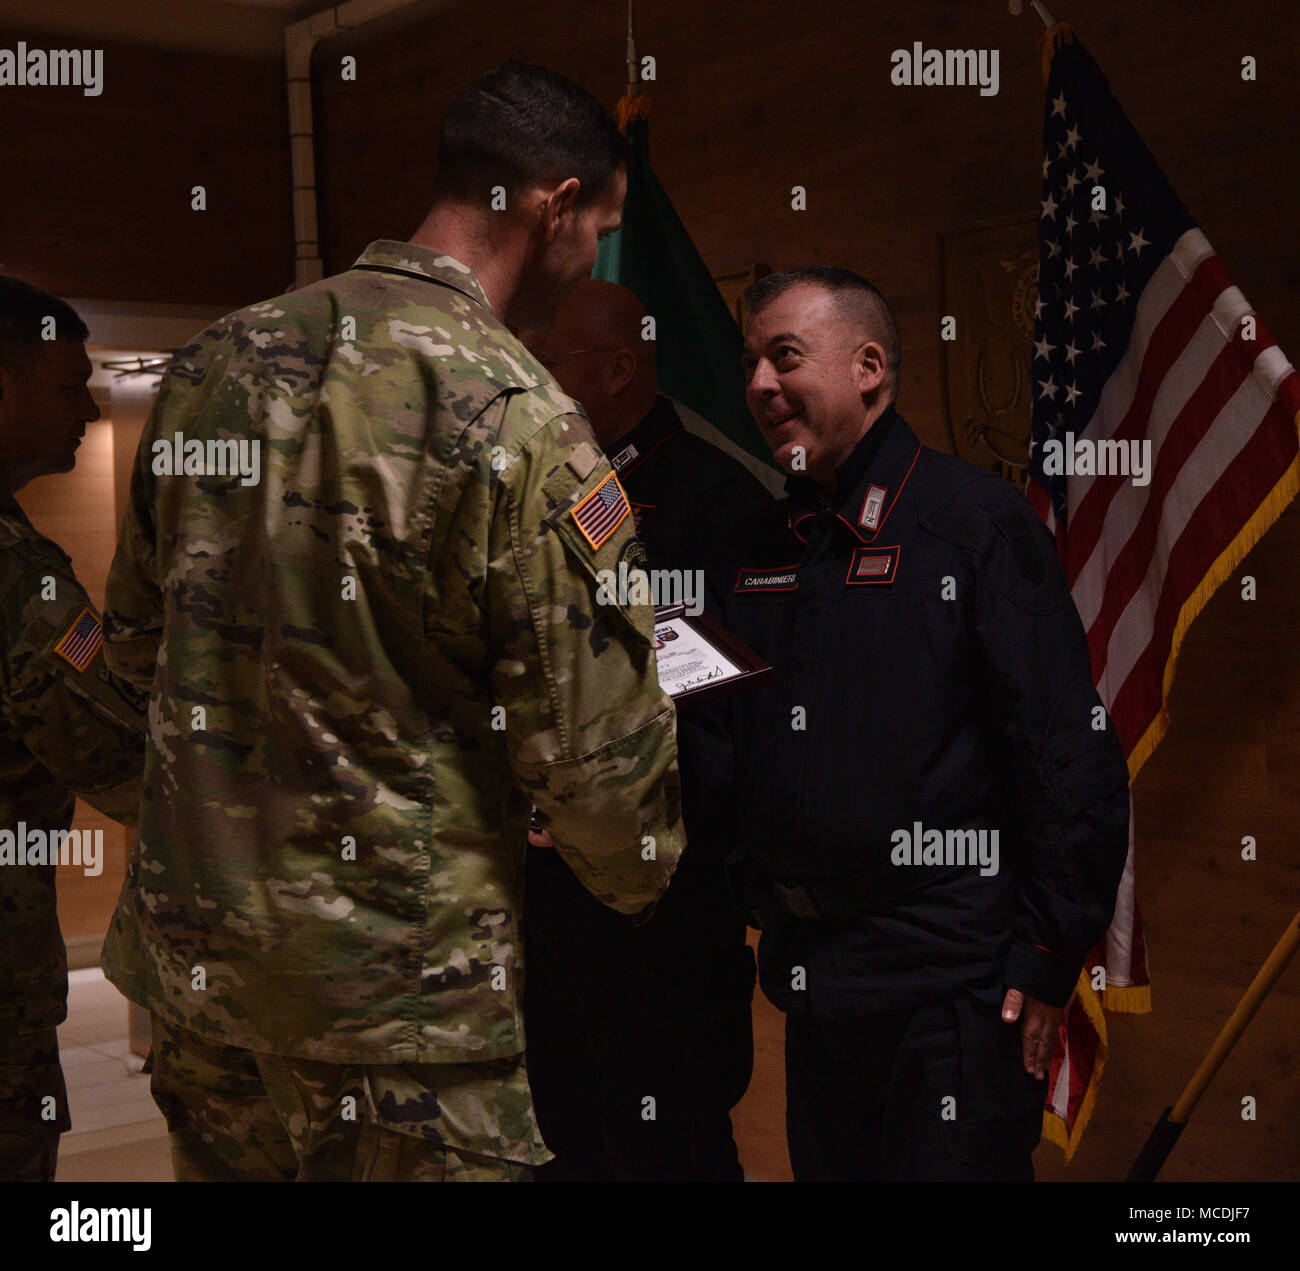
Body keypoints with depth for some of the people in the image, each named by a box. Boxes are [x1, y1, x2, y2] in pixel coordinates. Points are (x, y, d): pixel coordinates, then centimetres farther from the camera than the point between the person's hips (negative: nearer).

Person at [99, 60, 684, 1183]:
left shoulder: (218, 362, 1)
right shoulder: (517, 421, -18)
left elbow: (136, 635, 13)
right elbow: (594, 749, -15)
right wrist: (646, 883, 5)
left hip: (189, 954, 7)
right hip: (398, 986, -6)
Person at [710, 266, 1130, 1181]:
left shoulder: (978, 521, -8)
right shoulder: (757, 550, 12)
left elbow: (1070, 753, -12)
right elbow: (724, 748, 17)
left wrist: (1049, 960, -13)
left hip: (947, 975, -6)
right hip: (808, 970, 7)